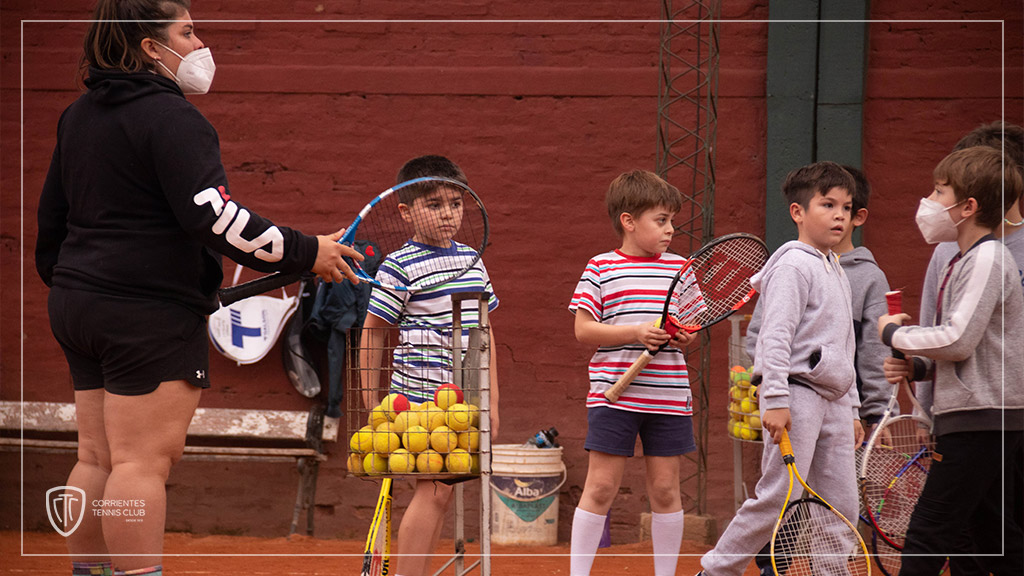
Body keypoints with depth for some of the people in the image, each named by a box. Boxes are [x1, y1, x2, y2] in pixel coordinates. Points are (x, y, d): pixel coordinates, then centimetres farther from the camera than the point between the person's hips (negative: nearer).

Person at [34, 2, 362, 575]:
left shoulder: (78, 117, 15)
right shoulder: (169, 117, -13)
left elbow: (52, 215, 23)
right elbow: (214, 216, -22)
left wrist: (64, 284, 35)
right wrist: (307, 252, -17)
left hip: (78, 307, 9)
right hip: (150, 313, -9)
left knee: (98, 458, 10)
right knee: (143, 460, -8)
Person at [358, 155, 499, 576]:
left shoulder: (473, 261, 13)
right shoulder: (399, 266, -7)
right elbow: (371, 334, -4)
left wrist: (491, 400, 16)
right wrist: (374, 409, -5)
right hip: (421, 398, -7)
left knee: (435, 493, 9)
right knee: (435, 491, -12)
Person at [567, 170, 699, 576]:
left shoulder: (679, 268, 9)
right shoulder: (600, 269, 0)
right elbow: (583, 330, -5)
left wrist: (687, 337, -9)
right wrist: (636, 333, -17)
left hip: (669, 395, 3)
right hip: (614, 394, -3)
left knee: (665, 489, 7)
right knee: (600, 486, -2)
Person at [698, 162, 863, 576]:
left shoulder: (838, 273, 20)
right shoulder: (793, 266, -8)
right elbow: (775, 336, -16)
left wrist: (852, 408, 24)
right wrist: (775, 399, -23)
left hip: (832, 399, 9)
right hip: (796, 393, -9)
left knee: (841, 507, 4)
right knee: (778, 499, -9)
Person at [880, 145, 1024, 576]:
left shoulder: (988, 258, -13)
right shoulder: (965, 261, 18)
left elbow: (959, 340, -21)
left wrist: (895, 333, -7)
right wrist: (917, 367, 6)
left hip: (979, 420, -10)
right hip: (977, 421, 10)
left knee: (928, 533, -11)